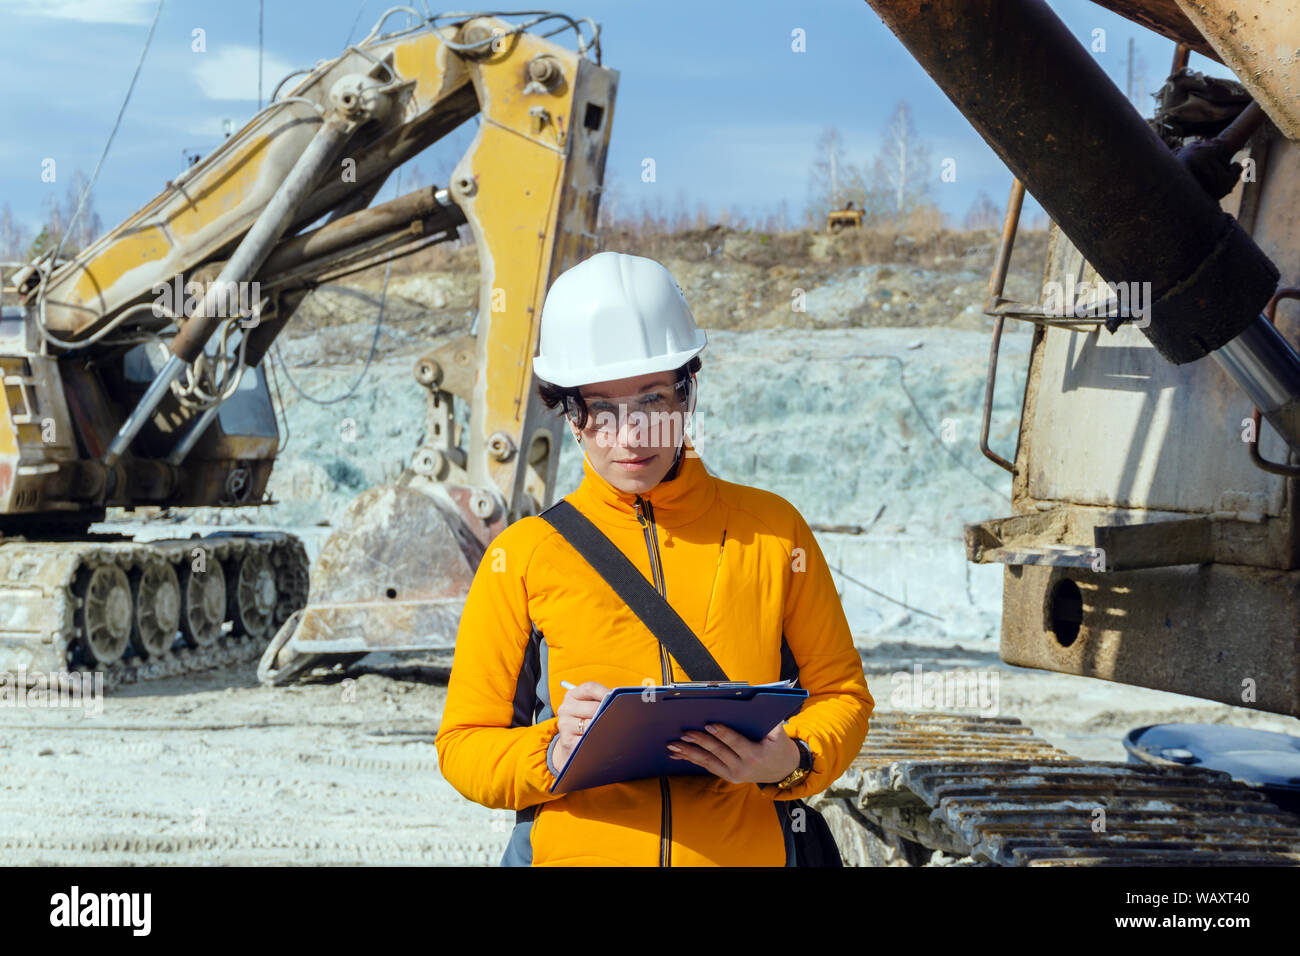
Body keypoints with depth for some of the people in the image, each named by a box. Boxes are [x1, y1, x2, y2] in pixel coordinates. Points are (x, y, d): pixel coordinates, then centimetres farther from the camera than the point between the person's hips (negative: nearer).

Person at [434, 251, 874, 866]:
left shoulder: (772, 530, 11)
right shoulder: (521, 555, 8)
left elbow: (841, 693, 16)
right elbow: (464, 745, 8)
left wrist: (791, 762, -4)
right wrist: (554, 756, -11)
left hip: (745, 851, 0)